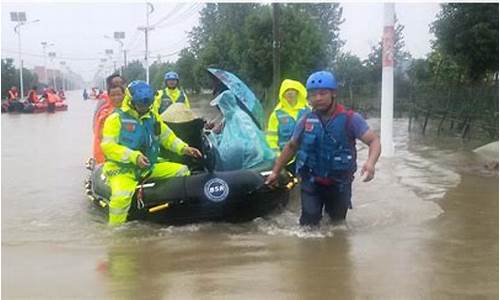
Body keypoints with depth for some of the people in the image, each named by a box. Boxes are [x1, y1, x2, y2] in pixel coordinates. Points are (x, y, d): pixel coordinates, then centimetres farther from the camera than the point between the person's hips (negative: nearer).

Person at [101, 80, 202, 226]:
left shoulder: (153, 118, 14)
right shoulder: (116, 119, -5)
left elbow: (168, 137, 20)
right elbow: (108, 146, -14)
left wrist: (183, 148, -1)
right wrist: (134, 156, -27)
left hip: (149, 167, 6)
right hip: (122, 168, -6)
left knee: (182, 171, -4)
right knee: (122, 195, -36)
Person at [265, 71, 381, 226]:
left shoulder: (350, 119, -9)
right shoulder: (306, 121, 1)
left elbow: (374, 140, -14)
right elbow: (291, 146, 14)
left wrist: (370, 162, -34)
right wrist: (275, 171, 13)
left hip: (339, 184, -1)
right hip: (311, 183, 1)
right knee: (309, 224, -8)